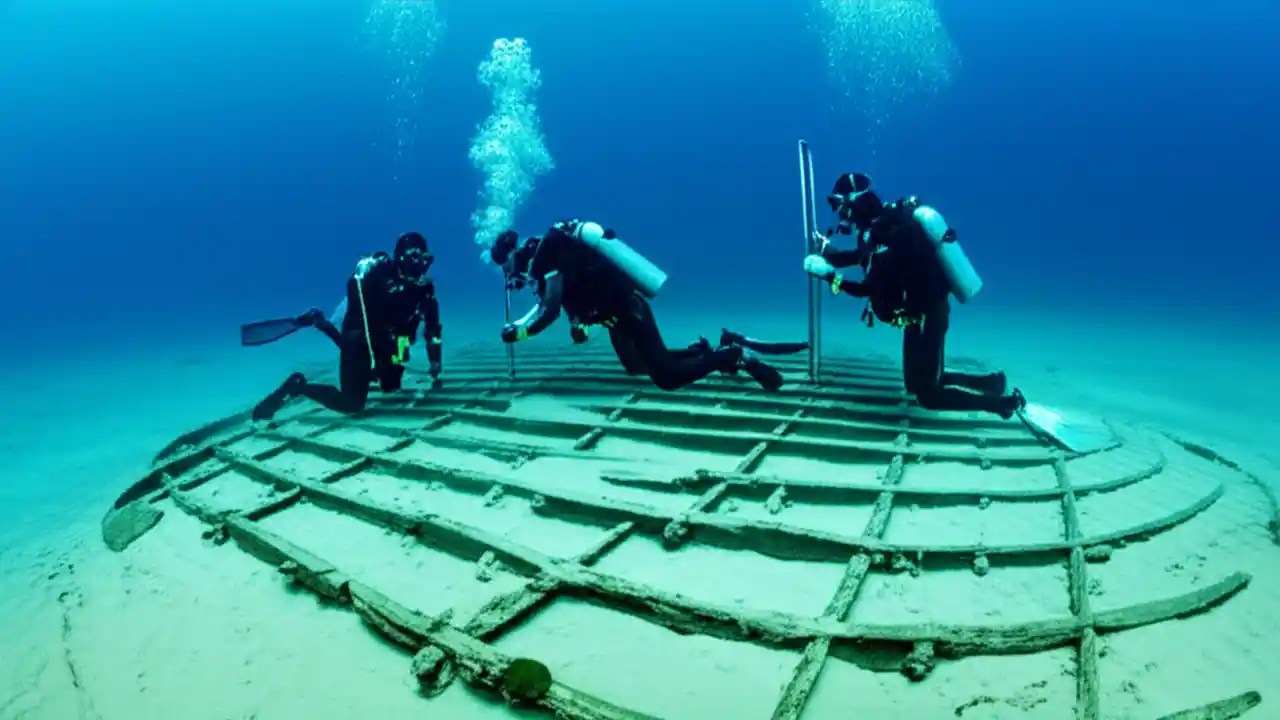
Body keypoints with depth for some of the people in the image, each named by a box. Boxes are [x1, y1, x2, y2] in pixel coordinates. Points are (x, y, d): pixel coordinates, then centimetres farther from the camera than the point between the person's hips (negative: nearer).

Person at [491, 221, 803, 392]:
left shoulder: (549, 259, -17)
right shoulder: (547, 251, 12)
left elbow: (549, 312, -23)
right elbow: (546, 301, 26)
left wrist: (518, 333, -11)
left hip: (626, 312, -10)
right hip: (622, 310, 10)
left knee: (667, 377, -10)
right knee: (636, 366, 26)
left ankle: (736, 356, -8)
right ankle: (703, 351, 21)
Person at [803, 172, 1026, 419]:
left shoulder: (887, 233, -25)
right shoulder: (884, 220, 3)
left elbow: (872, 290, -27)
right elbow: (862, 256, 19)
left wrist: (833, 278, -25)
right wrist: (828, 251, 6)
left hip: (927, 316, -9)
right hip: (922, 314, 9)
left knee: (928, 395, -2)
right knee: (916, 384, 20)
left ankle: (1005, 403, 7)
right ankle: (991, 382, 27)